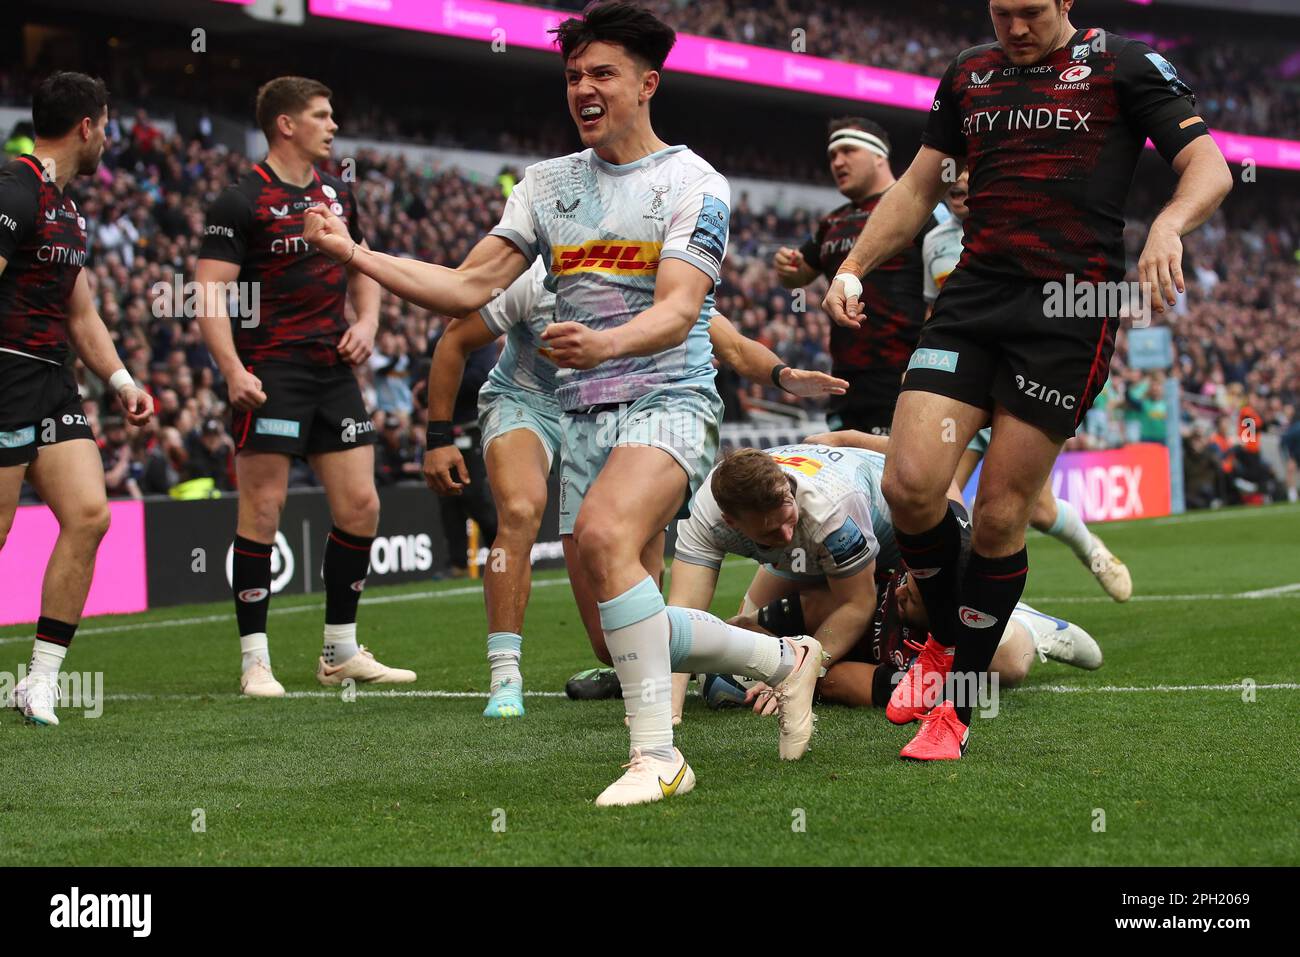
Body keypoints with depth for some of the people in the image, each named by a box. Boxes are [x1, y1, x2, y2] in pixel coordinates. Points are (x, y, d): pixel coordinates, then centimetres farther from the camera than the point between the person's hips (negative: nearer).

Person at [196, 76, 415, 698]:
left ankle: (340, 652, 16)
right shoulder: (242, 202, -8)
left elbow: (362, 266, 26)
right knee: (261, 513, -6)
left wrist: (366, 321, 7)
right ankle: (255, 662, 1)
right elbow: (209, 293, -12)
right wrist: (233, 369, -24)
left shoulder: (337, 192, 14)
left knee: (360, 507, 4)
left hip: (333, 369, 7)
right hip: (270, 373, -7)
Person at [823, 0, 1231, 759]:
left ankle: (958, 706, 10)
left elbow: (1209, 168, -4)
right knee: (910, 483, -12)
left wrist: (1168, 226, -25)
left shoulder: (1124, 66, 1)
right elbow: (917, 190, 24)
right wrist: (853, 267, 11)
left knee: (999, 516, -5)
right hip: (973, 295, 4)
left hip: (1072, 305, -4)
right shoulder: (968, 76, 16)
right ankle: (945, 639, 16)